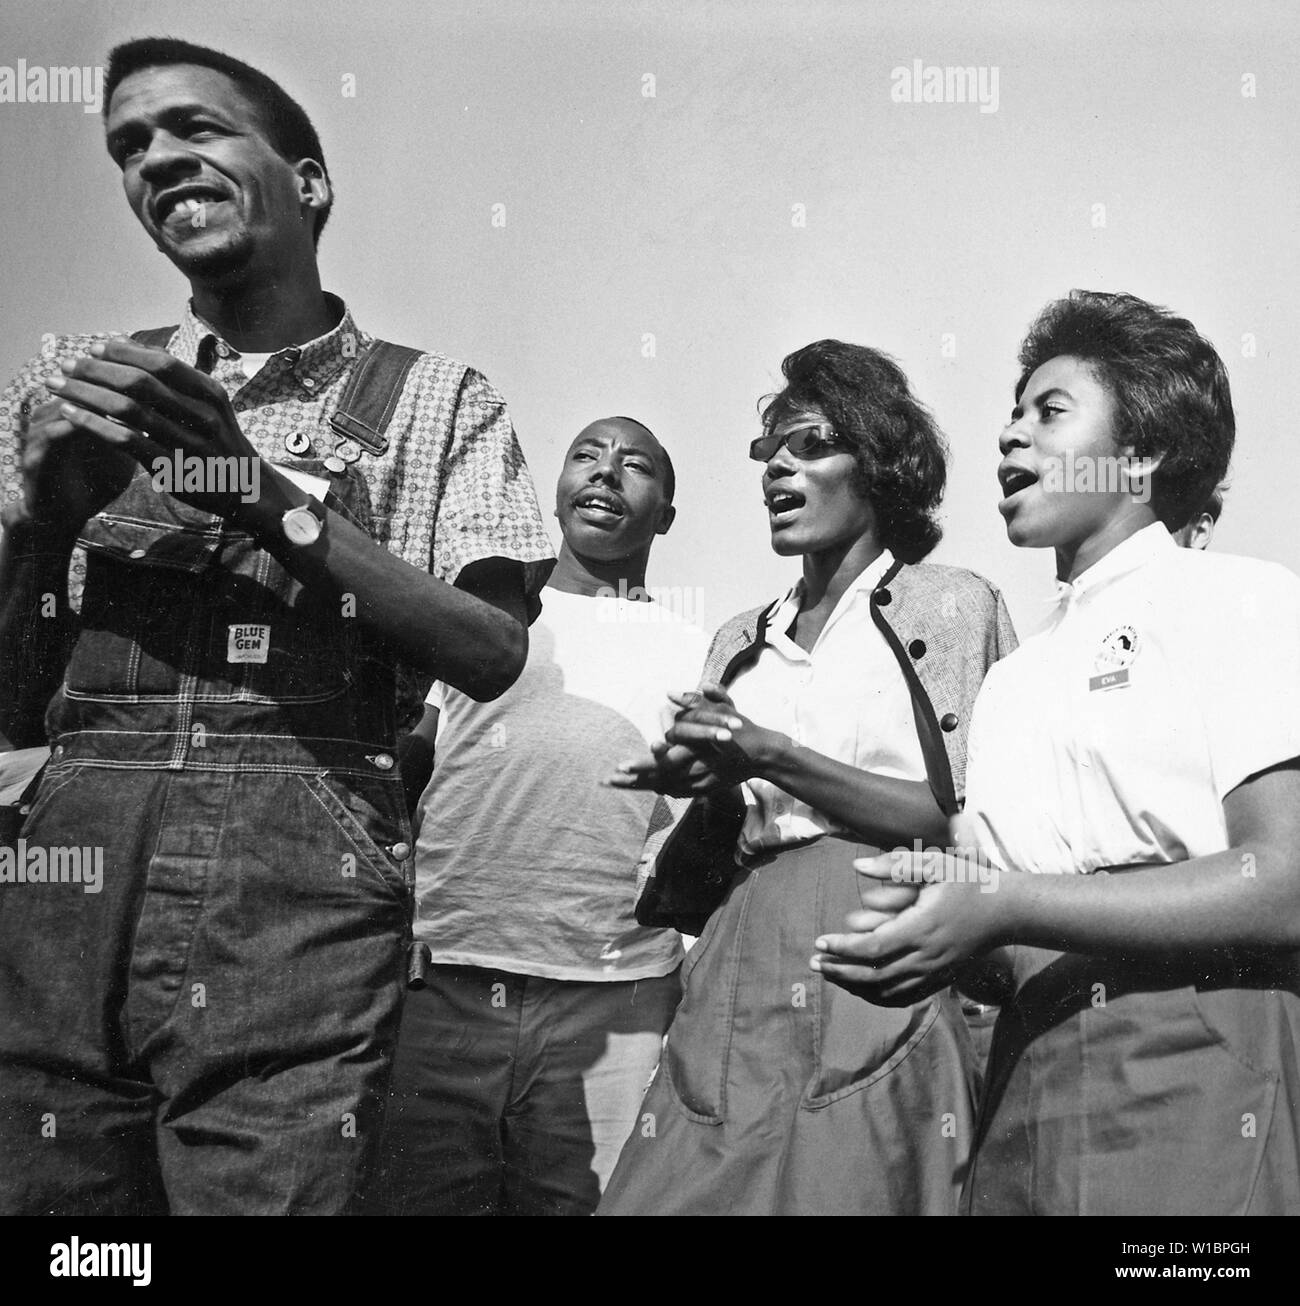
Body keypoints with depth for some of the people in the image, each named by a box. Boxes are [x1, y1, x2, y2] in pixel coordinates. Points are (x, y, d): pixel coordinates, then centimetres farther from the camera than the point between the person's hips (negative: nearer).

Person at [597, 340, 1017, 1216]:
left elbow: (966, 821, -6)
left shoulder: (954, 605, 4)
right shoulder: (739, 643, 18)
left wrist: (773, 759, -12)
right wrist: (706, 789, -3)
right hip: (742, 974, 4)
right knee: (682, 1189, 1)